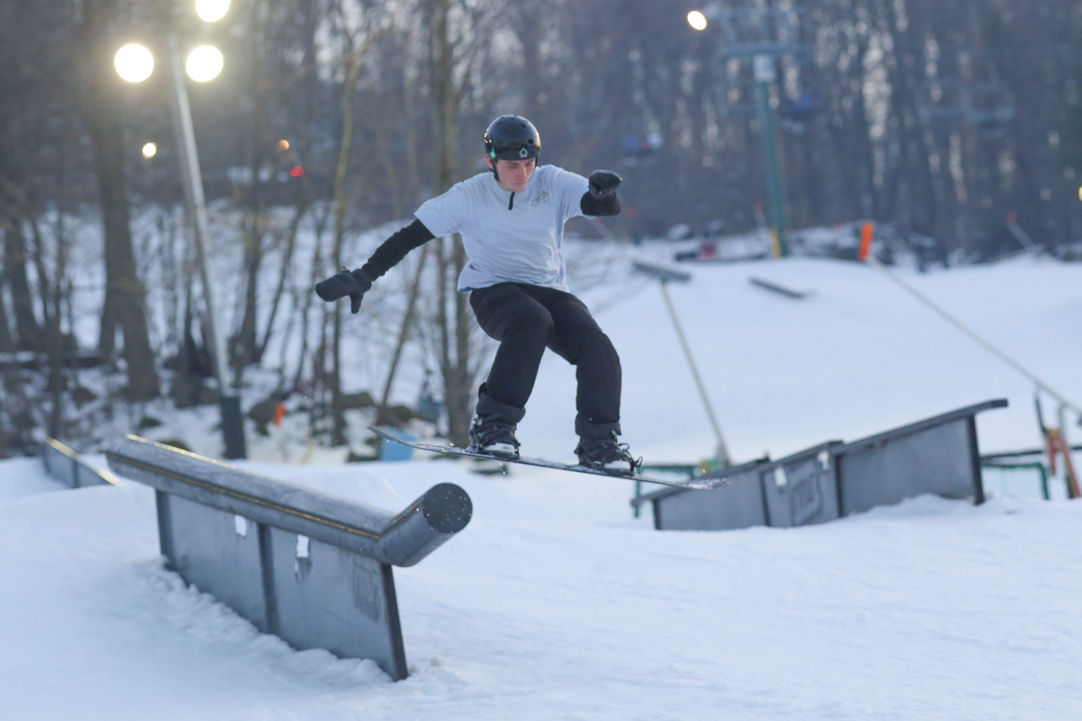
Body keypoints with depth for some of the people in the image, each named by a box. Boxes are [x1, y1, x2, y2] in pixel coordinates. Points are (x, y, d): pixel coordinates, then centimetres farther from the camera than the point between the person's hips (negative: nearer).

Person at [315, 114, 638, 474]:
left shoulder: (552, 184, -3)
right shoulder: (470, 197, -8)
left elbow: (607, 207, -14)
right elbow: (411, 235, -6)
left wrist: (601, 190, -39)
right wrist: (363, 277, -12)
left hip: (549, 291, 3)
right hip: (493, 292, -3)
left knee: (596, 345, -24)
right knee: (533, 321, -36)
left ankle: (599, 442, -16)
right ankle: (493, 424, -31)